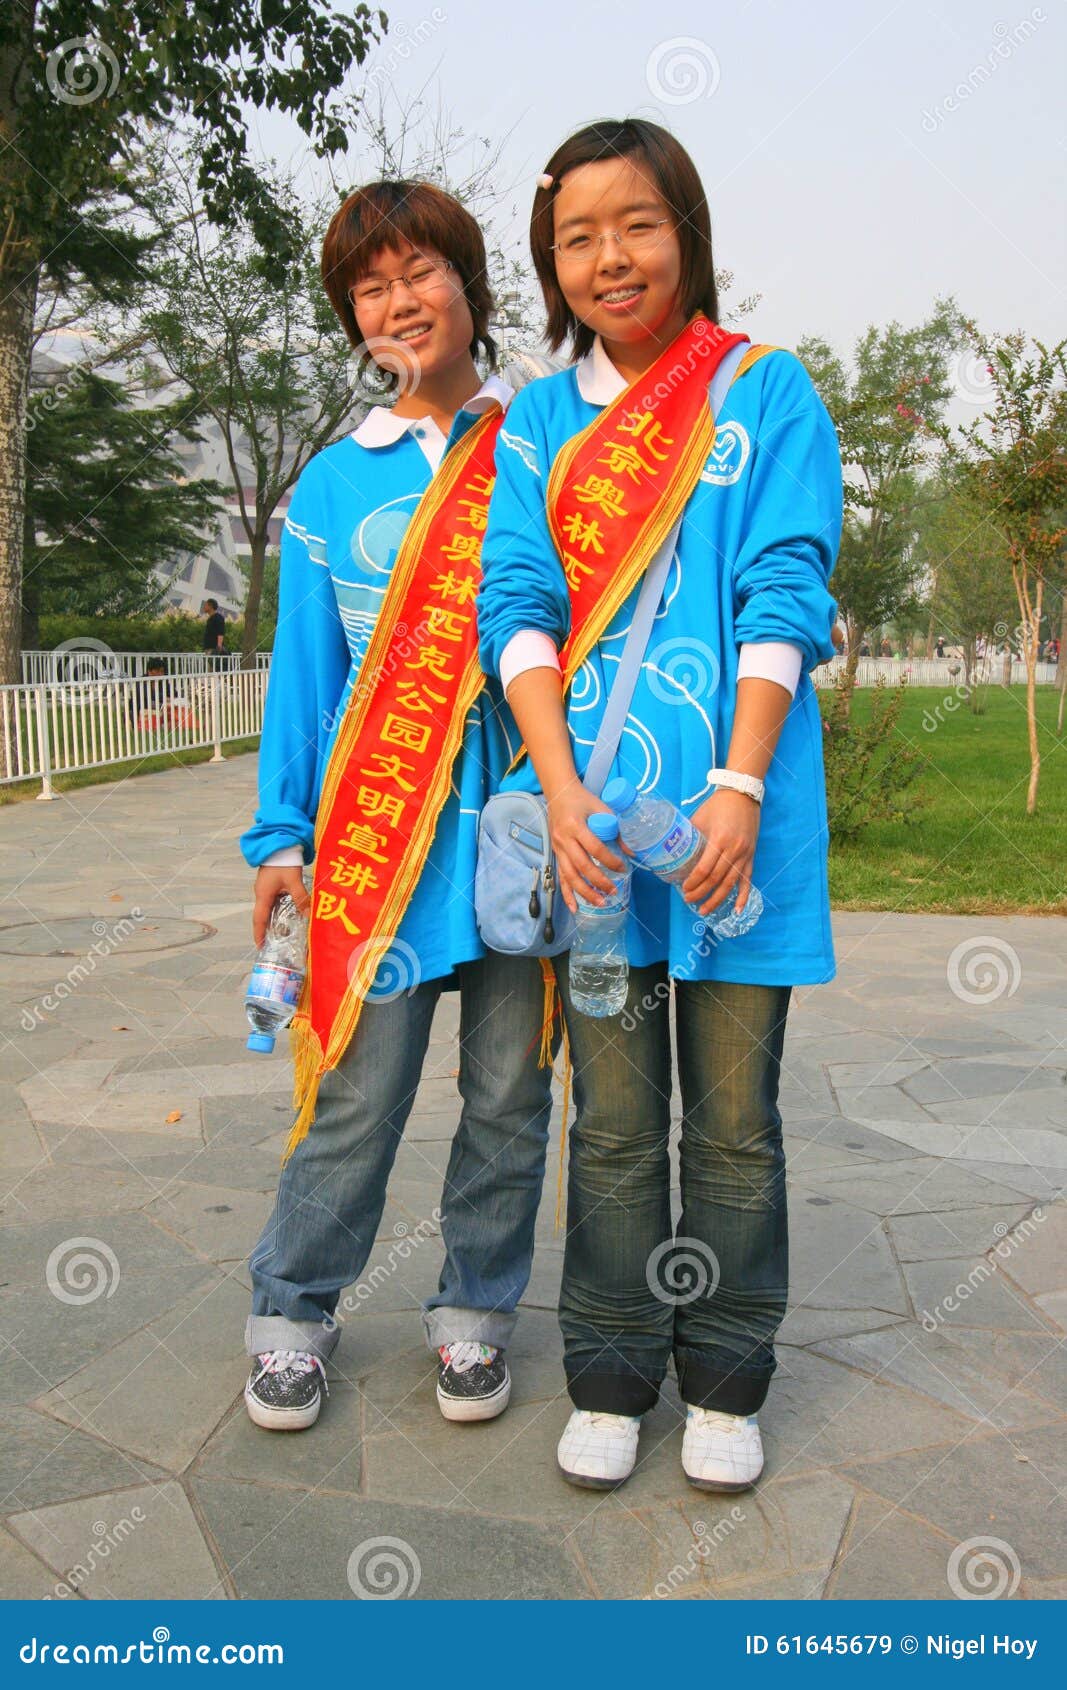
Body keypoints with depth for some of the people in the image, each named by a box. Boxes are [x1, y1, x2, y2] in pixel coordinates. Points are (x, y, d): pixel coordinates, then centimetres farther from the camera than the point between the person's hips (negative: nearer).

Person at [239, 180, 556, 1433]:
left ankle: (474, 1309, 27)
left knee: (508, 1088, 8)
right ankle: (293, 1311, 23)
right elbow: (305, 669, 11)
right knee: (355, 1091, 2)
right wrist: (281, 835, 5)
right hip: (373, 824, 0)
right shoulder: (331, 483, 12)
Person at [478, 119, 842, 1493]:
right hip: (587, 810, 2)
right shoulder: (538, 422, 13)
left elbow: (786, 594, -4)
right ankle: (611, 1378, 24)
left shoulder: (768, 394, 6)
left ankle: (724, 1382, 25)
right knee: (612, 1118, 9)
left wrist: (739, 784, -16)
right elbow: (517, 605, 3)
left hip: (731, 811, -1)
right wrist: (561, 792, -11)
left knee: (734, 1117, 7)